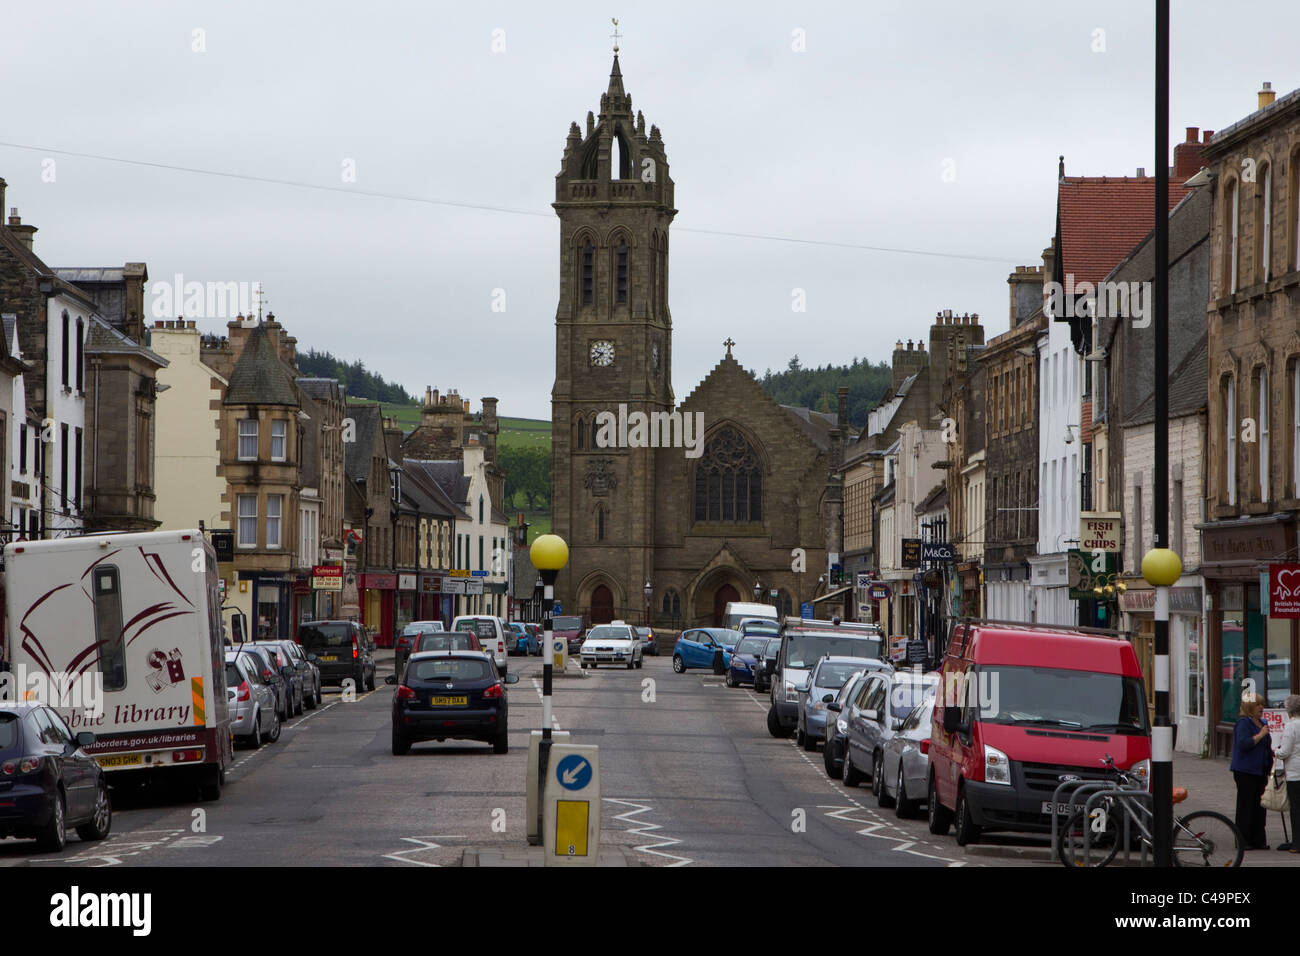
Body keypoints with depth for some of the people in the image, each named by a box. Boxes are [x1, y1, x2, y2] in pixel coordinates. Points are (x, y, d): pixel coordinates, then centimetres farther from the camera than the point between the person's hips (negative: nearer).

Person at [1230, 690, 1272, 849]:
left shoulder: (1262, 723, 16)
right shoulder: (1243, 723, -11)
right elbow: (1243, 743, -25)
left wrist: (1272, 752, 13)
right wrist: (1260, 735, -23)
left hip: (1260, 771, 8)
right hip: (1246, 771, -8)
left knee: (1260, 805, 9)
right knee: (1246, 806, -5)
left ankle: (1259, 840, 14)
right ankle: (1243, 841, -1)